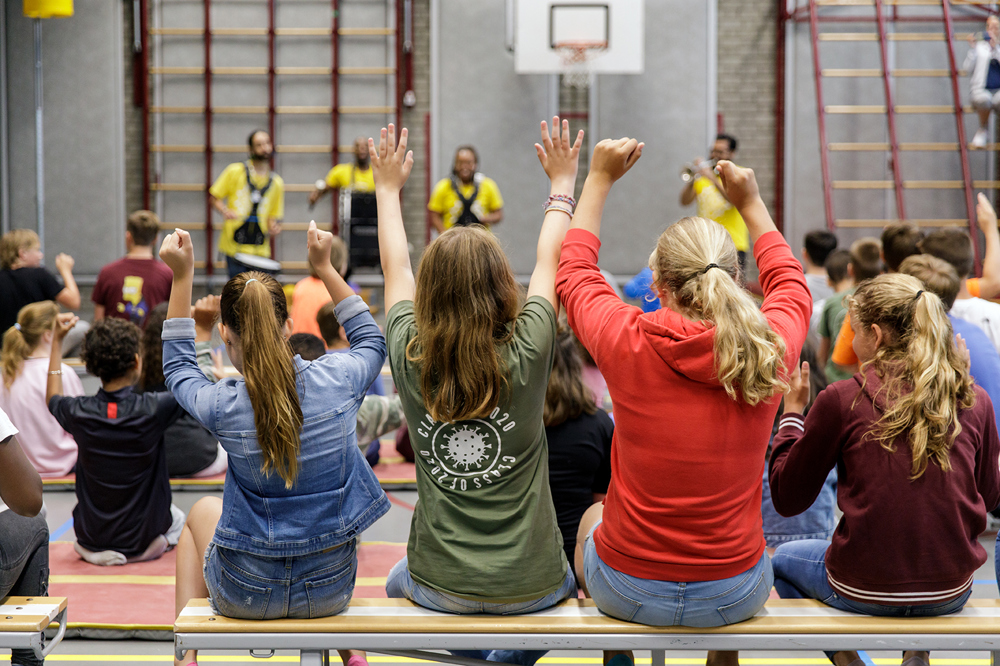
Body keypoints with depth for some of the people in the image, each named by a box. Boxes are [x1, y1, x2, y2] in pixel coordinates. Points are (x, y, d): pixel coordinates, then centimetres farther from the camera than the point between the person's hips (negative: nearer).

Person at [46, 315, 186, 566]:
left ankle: (97, 549, 20)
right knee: (177, 518, 32)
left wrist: (57, 339, 12)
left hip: (91, 539, 2)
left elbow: (52, 399, 10)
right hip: (143, 536, -2)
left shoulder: (77, 412, -17)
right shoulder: (153, 409, -25)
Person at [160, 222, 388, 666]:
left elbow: (177, 368, 7)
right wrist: (324, 267, 11)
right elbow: (371, 340, 11)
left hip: (247, 594, -1)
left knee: (202, 512, 33)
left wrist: (182, 276, 6)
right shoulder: (334, 381, -15)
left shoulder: (222, 406, -18)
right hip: (331, 588, 2)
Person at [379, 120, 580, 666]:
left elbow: (395, 270, 7)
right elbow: (549, 263, 2)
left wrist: (388, 189, 22)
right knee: (572, 578, 35)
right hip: (532, 587, -1)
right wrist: (562, 185, 17)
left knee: (397, 583, 37)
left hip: (440, 586, 1)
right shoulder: (527, 355, -17)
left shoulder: (410, 359, -13)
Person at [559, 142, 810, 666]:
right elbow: (792, 287, 12)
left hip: (628, 591, -1)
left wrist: (599, 180, 14)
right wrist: (751, 204, 19)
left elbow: (573, 273, 5)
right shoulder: (769, 351, -14)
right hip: (736, 598, 1)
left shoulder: (628, 344, -18)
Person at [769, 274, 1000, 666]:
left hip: (864, 591, -3)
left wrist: (792, 411, 7)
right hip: (951, 594, 3)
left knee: (782, 559, 30)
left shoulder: (841, 400, -13)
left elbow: (787, 500, -4)